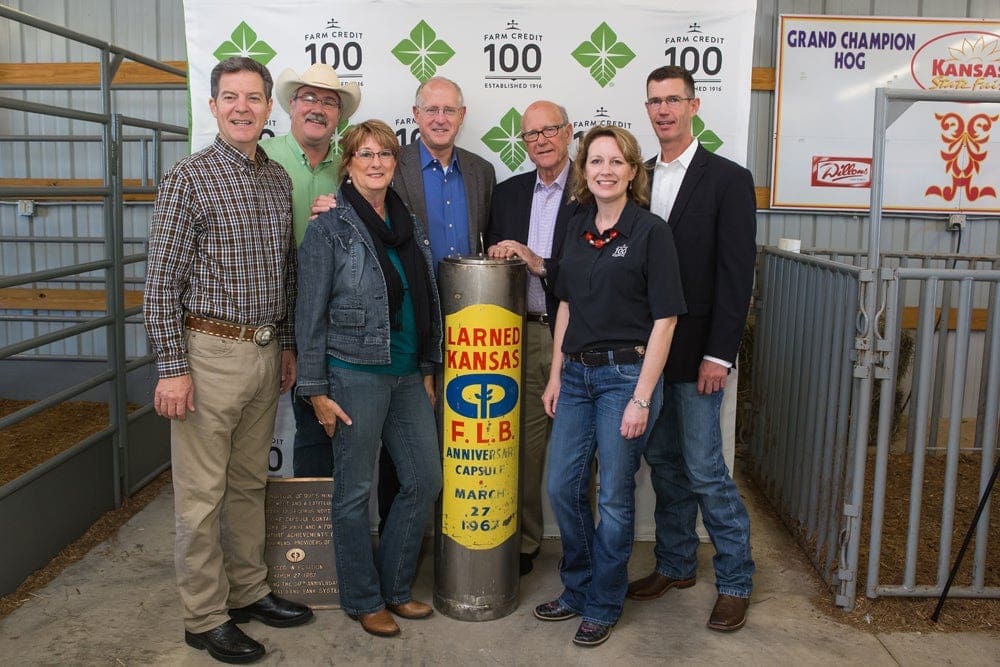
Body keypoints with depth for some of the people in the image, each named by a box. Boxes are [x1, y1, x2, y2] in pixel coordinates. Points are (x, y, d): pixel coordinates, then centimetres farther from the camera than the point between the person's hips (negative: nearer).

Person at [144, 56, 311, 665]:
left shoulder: (278, 179, 11)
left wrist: (289, 345, 16)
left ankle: (249, 591, 32)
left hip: (265, 352, 6)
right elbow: (162, 282, -10)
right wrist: (171, 369, -14)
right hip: (209, 351, -6)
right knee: (203, 495, 3)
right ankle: (205, 618, 17)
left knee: (249, 483, 17)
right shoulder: (188, 179, -8)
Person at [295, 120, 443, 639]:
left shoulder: (409, 225, 11)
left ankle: (394, 587, 28)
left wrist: (427, 371, 14)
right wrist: (316, 391, -11)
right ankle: (363, 600, 24)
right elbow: (311, 315, -9)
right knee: (354, 492, 5)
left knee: (425, 480, 10)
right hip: (355, 375, -6)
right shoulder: (329, 228, -7)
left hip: (407, 376, 7)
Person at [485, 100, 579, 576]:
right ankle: (523, 542, 22)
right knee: (522, 444, 7)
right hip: (521, 335, 4)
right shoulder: (507, 193, 14)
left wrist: (540, 263, -16)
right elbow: (493, 257, 19)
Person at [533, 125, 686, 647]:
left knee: (614, 497, 6)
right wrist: (555, 376, 10)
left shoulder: (650, 231, -9)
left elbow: (664, 319, -12)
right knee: (562, 488, 11)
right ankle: (577, 589, 33)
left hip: (626, 374, -6)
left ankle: (603, 605, 25)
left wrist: (642, 397, -15)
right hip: (577, 374, 6)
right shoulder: (578, 228, 8)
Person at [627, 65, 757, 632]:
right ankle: (676, 565, 30)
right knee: (663, 461, 14)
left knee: (704, 468, -2)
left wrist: (719, 354, -15)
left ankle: (736, 581, 16)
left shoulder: (728, 179, -6)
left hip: (695, 351, -5)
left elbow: (737, 275, -10)